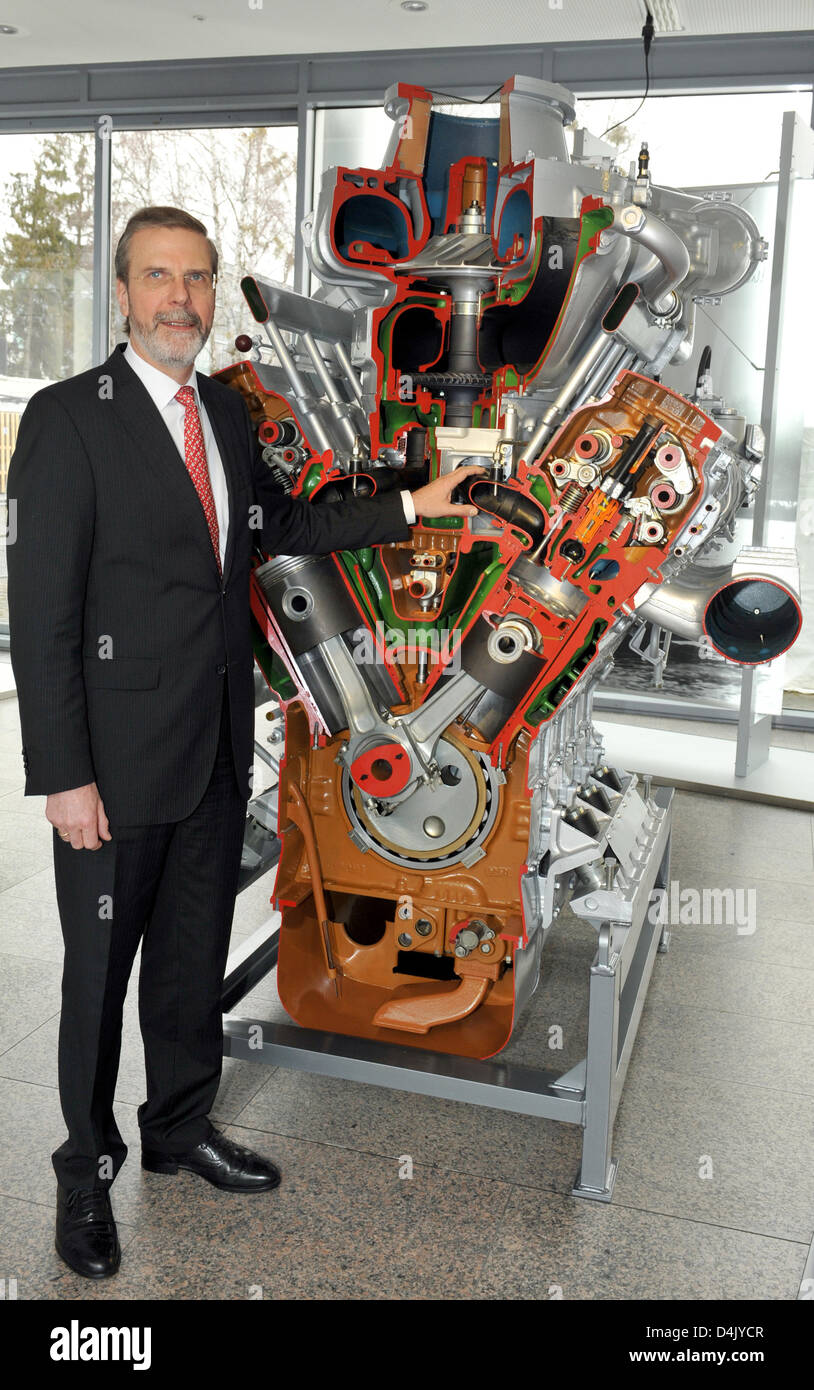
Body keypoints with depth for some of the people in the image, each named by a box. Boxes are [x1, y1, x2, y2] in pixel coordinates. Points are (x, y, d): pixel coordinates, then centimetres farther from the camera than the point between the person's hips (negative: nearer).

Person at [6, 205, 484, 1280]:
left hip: (219, 747, 6)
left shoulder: (227, 412, 10)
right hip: (120, 753, -6)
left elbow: (284, 526, 23)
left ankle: (181, 1126, 40)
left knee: (196, 951, 19)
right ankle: (88, 1168, 31)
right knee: (100, 967, 9)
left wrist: (409, 506, 16)